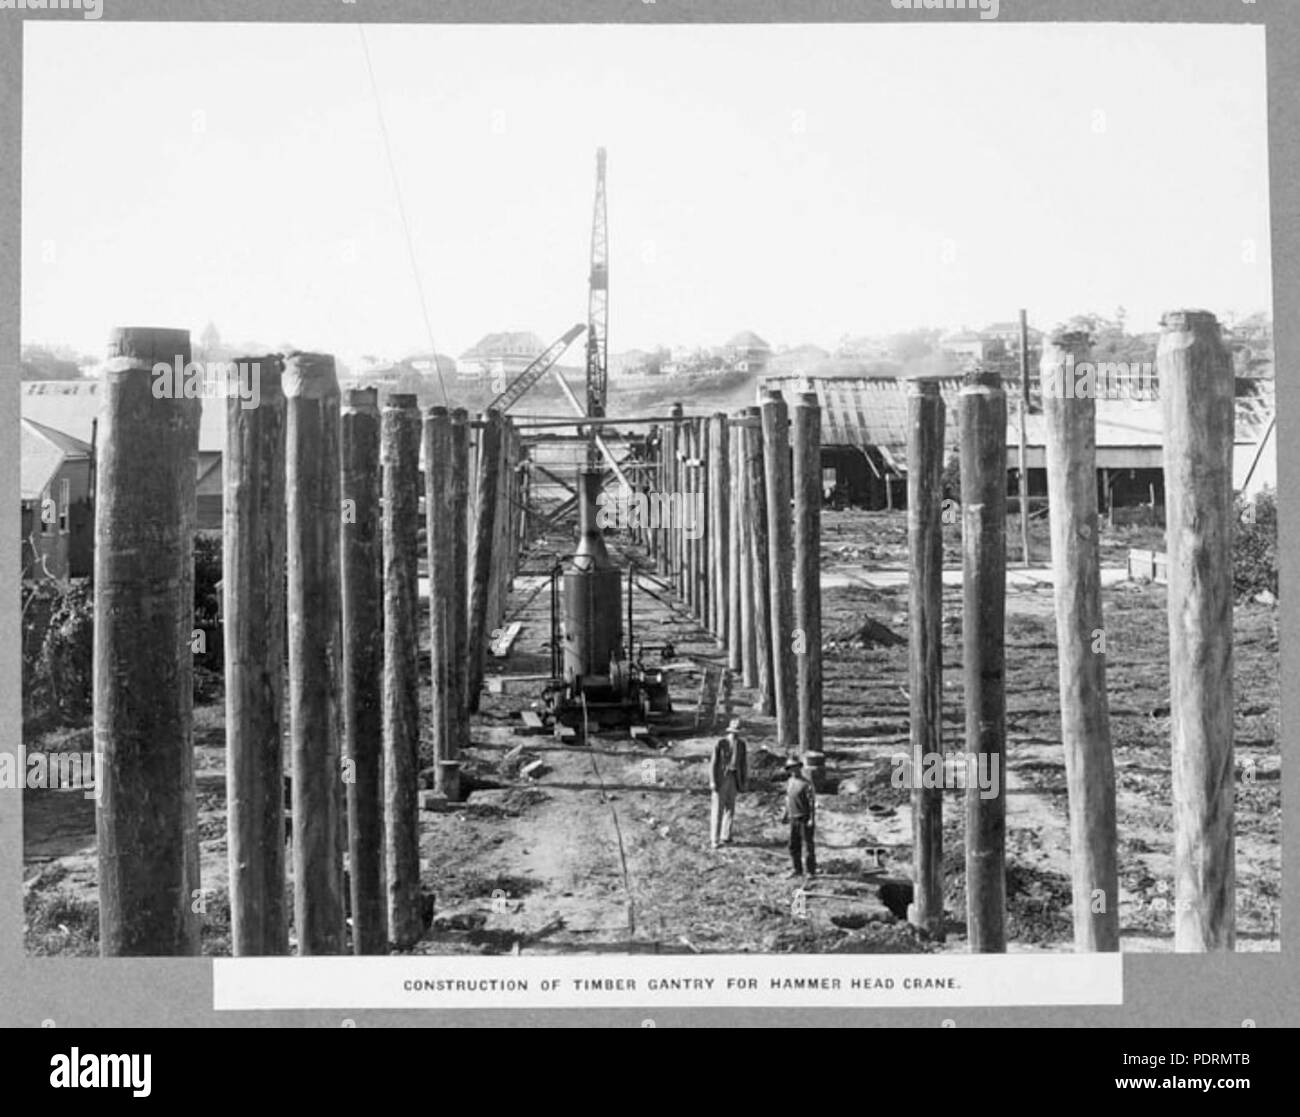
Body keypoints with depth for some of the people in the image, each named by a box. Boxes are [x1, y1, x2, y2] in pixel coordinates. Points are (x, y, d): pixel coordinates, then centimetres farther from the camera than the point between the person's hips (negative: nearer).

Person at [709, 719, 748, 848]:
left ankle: (725, 837, 18)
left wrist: (743, 782, 7)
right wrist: (712, 781, -13)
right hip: (720, 779, -4)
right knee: (718, 810, -2)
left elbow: (743, 763, 7)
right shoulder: (719, 743, -12)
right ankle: (715, 840, 2)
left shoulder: (741, 743, 1)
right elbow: (713, 763, -10)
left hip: (733, 778, 4)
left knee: (730, 809, 8)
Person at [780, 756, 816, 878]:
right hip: (794, 818, 7)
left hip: (805, 819, -7)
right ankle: (797, 870, 21)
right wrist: (785, 815, 21)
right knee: (793, 845, 11)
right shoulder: (789, 782, 10)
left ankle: (812, 871, 5)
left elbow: (812, 802, -14)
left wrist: (812, 819, -18)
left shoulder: (806, 783, -13)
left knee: (807, 845, -3)